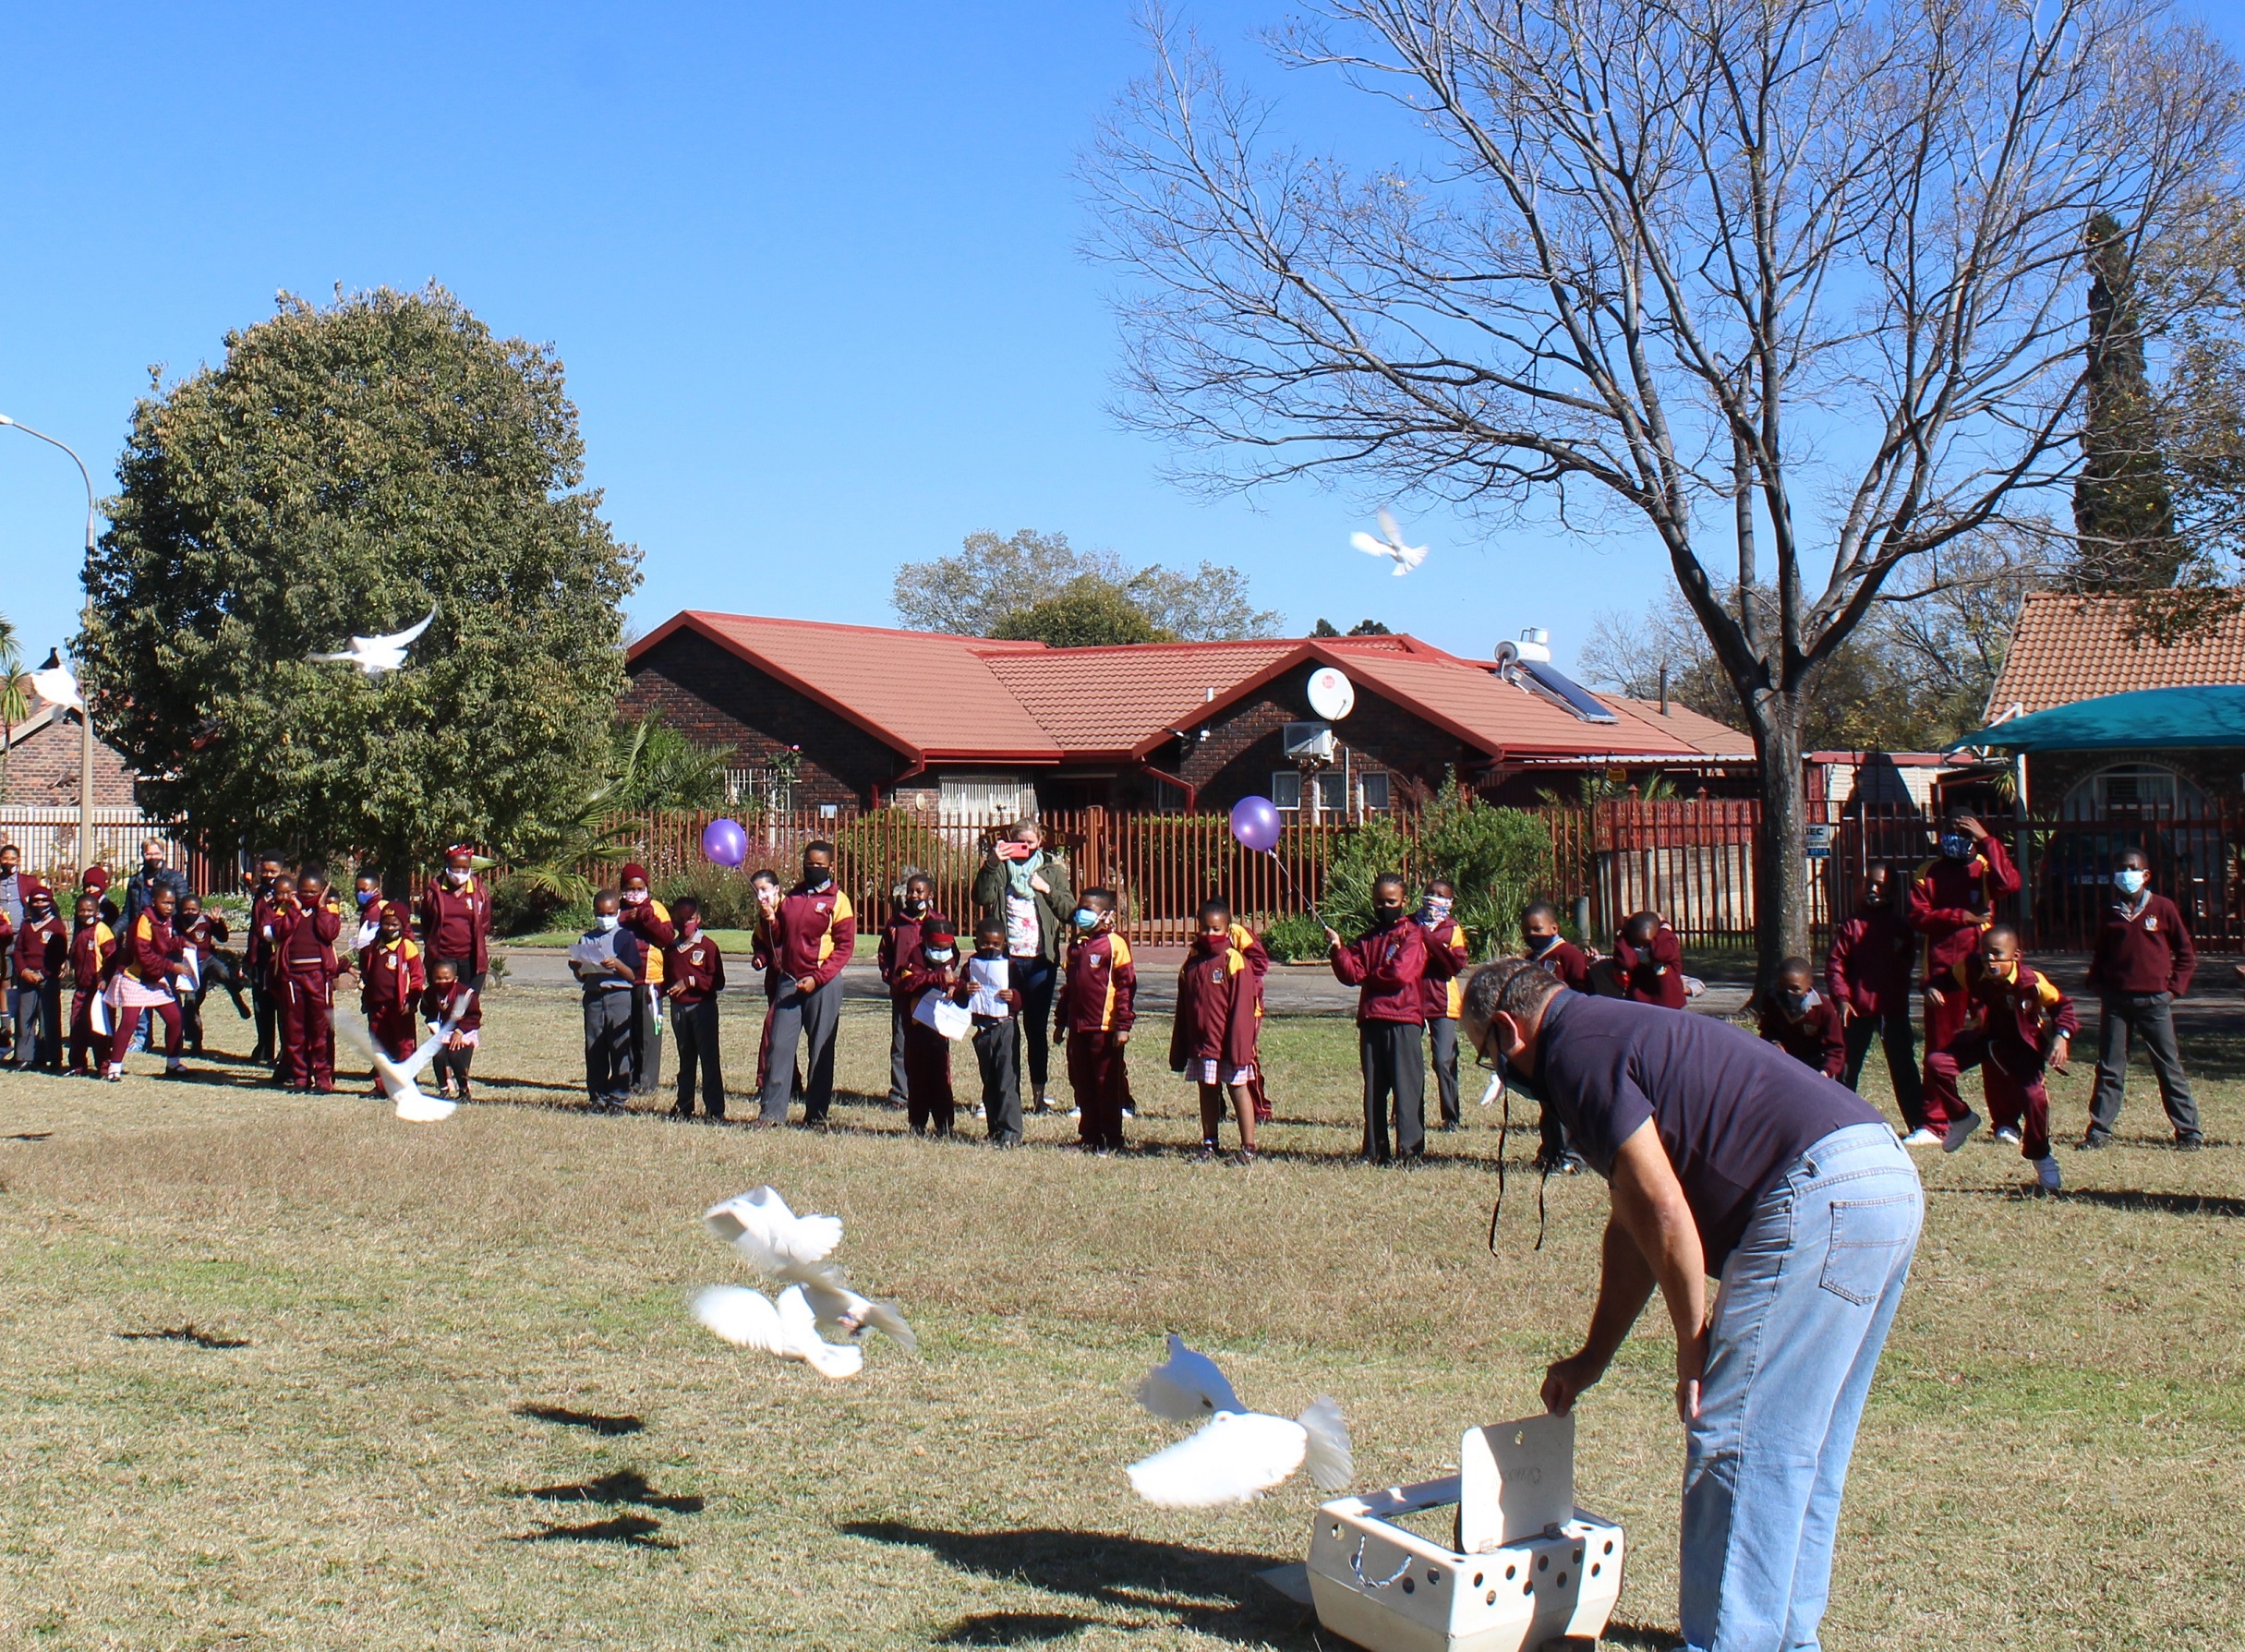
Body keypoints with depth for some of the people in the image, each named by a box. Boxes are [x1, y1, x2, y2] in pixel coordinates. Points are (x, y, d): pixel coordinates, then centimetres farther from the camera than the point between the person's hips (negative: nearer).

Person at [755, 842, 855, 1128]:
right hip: (789, 979, 4)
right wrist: (770, 919, -4)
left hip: (823, 984, -4)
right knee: (780, 1045, -1)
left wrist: (817, 978, -14)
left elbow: (845, 946, -6)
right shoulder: (790, 897, 15)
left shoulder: (838, 901, -1)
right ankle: (772, 1112, 2)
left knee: (820, 1050, 1)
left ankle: (816, 1114, 6)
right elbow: (776, 938, 18)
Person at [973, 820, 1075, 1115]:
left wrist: (1047, 889, -8)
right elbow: (982, 897, -10)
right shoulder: (1000, 868, 8)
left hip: (1040, 960, 0)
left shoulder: (1052, 870, 10)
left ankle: (1042, 1094, 10)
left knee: (1036, 1028, 4)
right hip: (1006, 957, 0)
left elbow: (1069, 911, 3)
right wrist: (991, 864, -18)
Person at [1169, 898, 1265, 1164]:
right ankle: (1210, 1144, 22)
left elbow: (1242, 1008, -12)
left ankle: (1248, 1148, 5)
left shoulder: (1236, 962, -9)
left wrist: (1238, 1046, -16)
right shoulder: (1192, 962, 9)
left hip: (1228, 1042, -6)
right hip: (1200, 1042, 6)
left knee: (1238, 1088, 1)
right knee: (1207, 1091, 12)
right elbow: (1183, 1009, 13)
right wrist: (1179, 1051, 12)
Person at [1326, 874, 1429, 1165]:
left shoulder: (1412, 934, 1)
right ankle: (1375, 1150, 12)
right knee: (1373, 1088, 7)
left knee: (1406, 1086, -6)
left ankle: (1410, 1149, -5)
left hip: (1403, 1020, -6)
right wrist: (1338, 949, -9)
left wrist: (1370, 976, 2)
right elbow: (1351, 974, 6)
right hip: (1371, 1020, 6)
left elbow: (1401, 973, -12)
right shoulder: (1366, 939, 18)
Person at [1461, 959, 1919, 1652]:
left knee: (1734, 1442, -4)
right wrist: (1591, 1358, 35)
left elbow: (1664, 1213, -12)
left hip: (1821, 1199, -10)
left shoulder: (1576, 1049, -5)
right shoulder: (1618, 1031, 25)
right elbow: (1634, 1222, 31)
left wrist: (1693, 1341, -1)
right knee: (1804, 1449, 18)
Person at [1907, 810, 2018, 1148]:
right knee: (1939, 1049, 4)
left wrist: (1987, 840, -16)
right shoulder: (1927, 873, 9)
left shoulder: (1986, 867, 5)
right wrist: (1960, 916, -12)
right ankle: (1935, 1124, 11)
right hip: (1942, 970, 1)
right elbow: (1918, 917, -2)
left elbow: (2009, 884, -17)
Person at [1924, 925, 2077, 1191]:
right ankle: (1962, 1118, 10)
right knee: (1936, 1063, -17)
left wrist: (2061, 1036, -31)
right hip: (1982, 1037, 3)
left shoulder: (2032, 982, -28)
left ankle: (2041, 1157, 9)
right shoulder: (1971, 970, -22)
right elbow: (1948, 979, -3)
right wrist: (1933, 989, -26)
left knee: (2034, 1095, -19)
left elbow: (2062, 1005, -15)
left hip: (2020, 1044, -3)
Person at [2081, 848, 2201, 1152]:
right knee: (2109, 1069, 5)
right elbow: (2099, 955, 20)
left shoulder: (2163, 908, 0)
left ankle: (2189, 1131, 8)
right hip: (2116, 1001, 3)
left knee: (2169, 1067, 2)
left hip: (2154, 1001, -3)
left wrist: (2174, 987, -3)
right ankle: (2099, 1131, 9)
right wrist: (2097, 984, 5)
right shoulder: (2111, 913, 8)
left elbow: (2186, 953, 5)